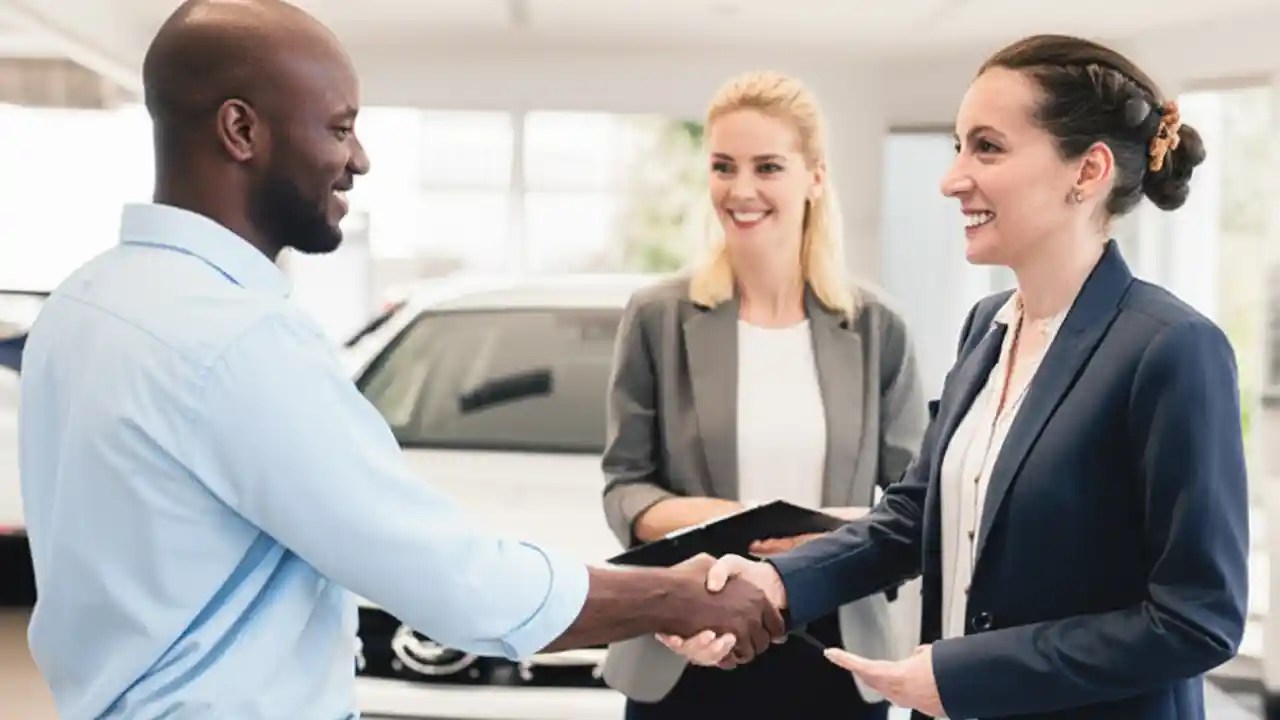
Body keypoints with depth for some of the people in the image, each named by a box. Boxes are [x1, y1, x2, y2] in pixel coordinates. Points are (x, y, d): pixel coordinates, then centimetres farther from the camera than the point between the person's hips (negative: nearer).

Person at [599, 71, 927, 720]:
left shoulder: (875, 327, 2)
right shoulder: (657, 317, 0)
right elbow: (623, 484, 1)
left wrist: (848, 528, -18)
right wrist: (688, 516, -20)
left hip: (837, 654, 1)